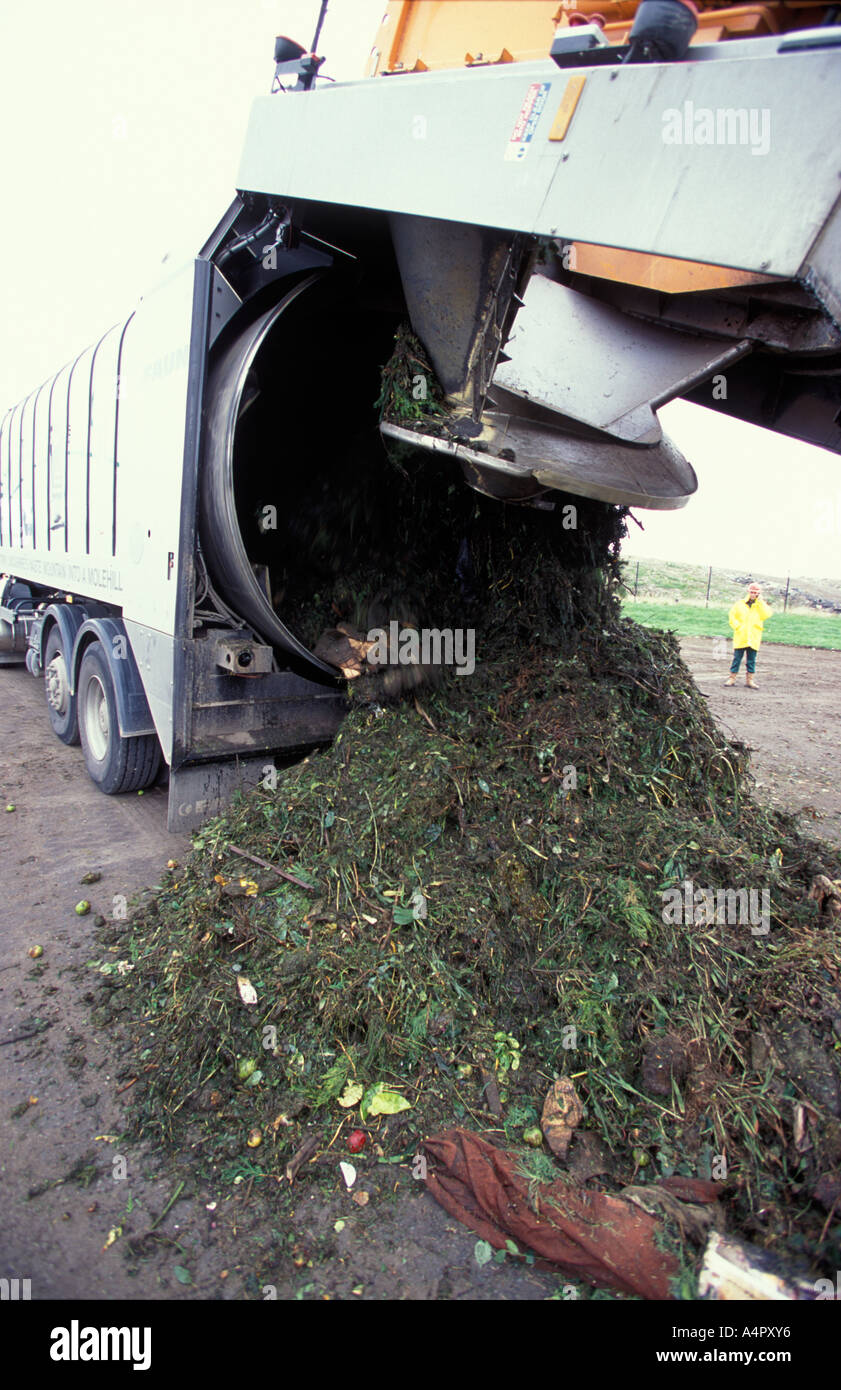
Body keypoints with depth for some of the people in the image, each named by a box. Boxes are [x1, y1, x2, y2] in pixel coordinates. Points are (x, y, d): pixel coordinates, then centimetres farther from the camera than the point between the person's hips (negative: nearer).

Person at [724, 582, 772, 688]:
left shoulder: (761, 605, 7)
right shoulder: (740, 603, 7)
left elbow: (766, 615, -10)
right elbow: (732, 615, 9)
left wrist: (760, 601, -10)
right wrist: (737, 626, -4)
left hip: (754, 638, 1)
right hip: (740, 637, -1)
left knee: (751, 660, 5)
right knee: (737, 658, 2)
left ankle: (749, 680, 12)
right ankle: (732, 678, 7)